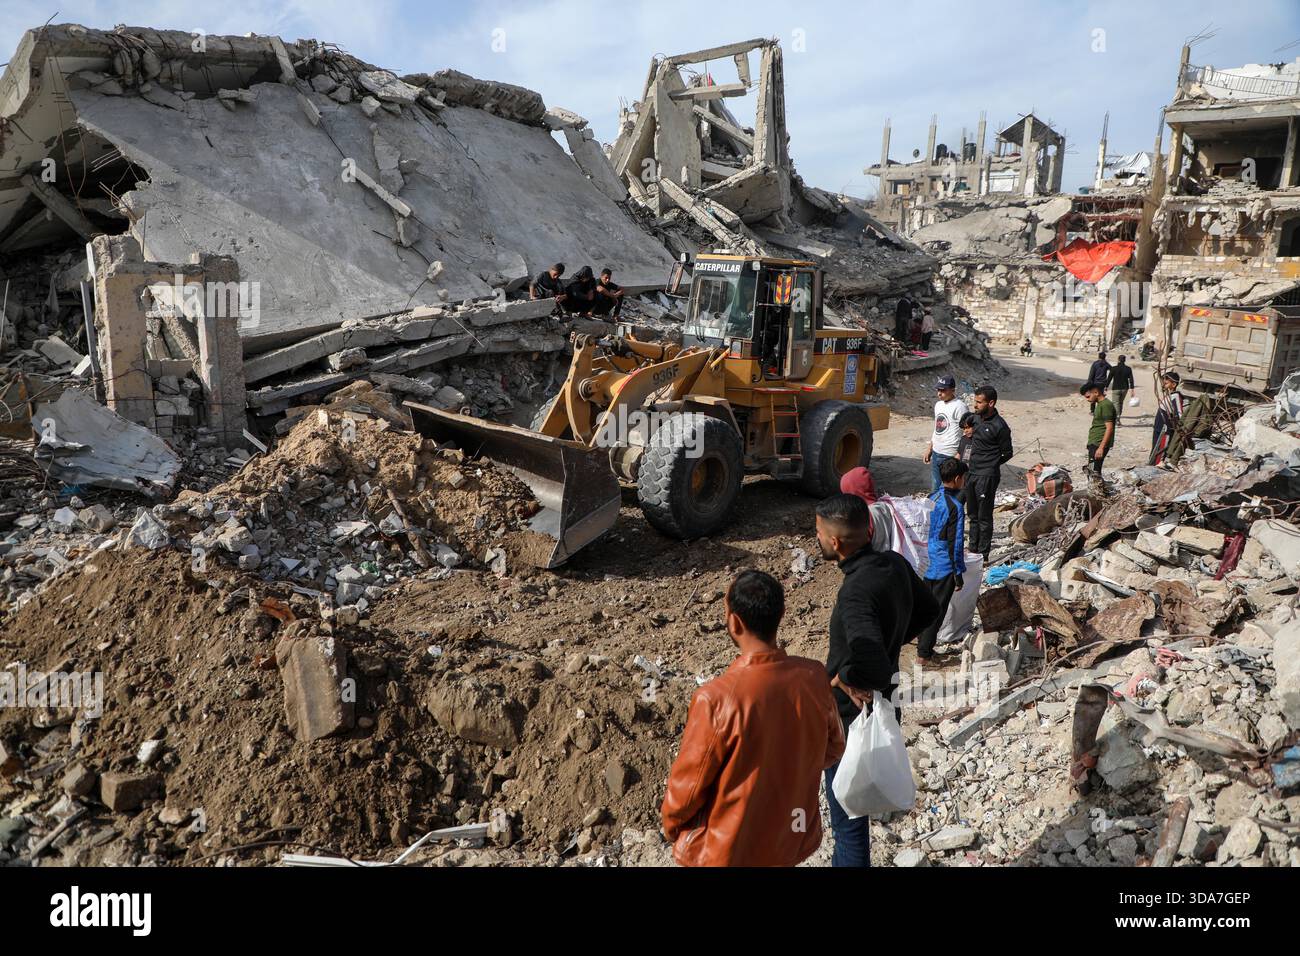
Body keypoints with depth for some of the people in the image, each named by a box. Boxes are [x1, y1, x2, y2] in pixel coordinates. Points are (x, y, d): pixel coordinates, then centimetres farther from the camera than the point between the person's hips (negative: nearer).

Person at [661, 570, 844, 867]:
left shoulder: (717, 698, -31)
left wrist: (671, 825, 2)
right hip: (794, 839, 4)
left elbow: (688, 784, -18)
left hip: (727, 850, -4)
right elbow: (832, 750, 2)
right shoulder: (814, 677, -16)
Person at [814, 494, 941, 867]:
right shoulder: (896, 564, -6)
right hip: (877, 709, 9)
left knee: (847, 815, 8)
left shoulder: (856, 592, -33)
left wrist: (843, 675, -24)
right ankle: (845, 858, 53)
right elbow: (927, 611, 14)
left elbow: (874, 670, -44)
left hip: (849, 719, -9)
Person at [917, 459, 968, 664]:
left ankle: (923, 646, 30)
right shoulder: (955, 507, -20)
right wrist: (958, 574, -12)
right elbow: (955, 543, -19)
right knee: (937, 610, 2)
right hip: (945, 568, -8)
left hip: (928, 565, 8)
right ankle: (924, 653, 7)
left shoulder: (932, 499, 4)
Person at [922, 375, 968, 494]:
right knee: (934, 489, 16)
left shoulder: (959, 407, -15)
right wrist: (929, 449, 20)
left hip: (950, 456, -8)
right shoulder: (938, 404, 12)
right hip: (936, 453, 8)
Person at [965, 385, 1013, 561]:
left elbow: (1007, 453, -6)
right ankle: (973, 550, 28)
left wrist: (990, 466, -1)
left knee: (984, 517, -1)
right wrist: (970, 434, 8)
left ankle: (983, 555, 7)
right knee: (973, 515, 17)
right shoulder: (976, 418, 7)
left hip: (987, 476, -8)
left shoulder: (1000, 426, -15)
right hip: (972, 474, 8)